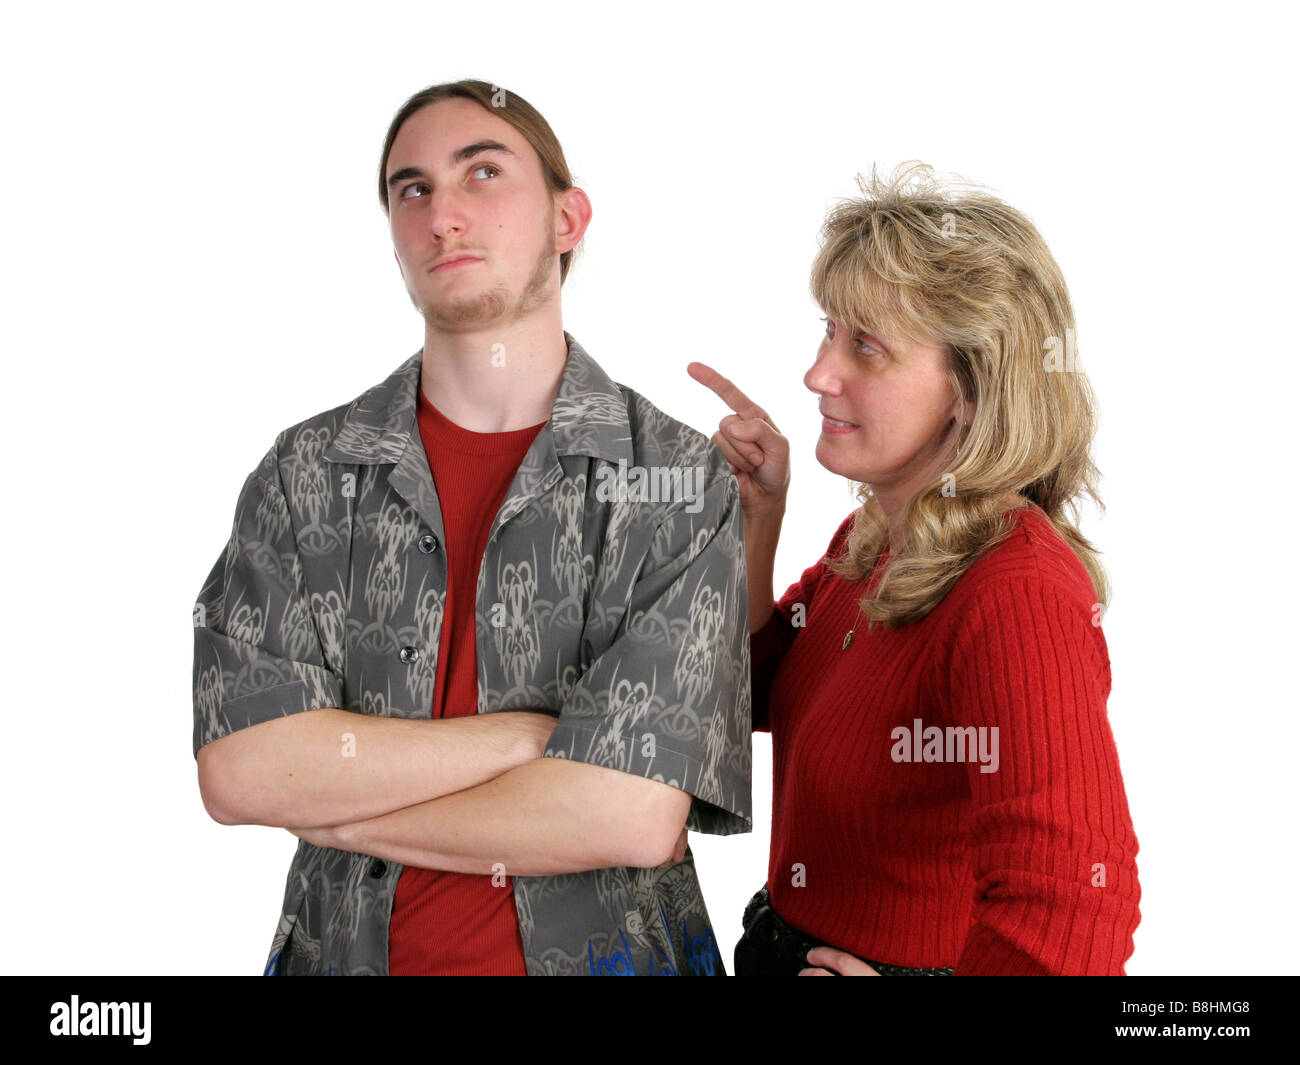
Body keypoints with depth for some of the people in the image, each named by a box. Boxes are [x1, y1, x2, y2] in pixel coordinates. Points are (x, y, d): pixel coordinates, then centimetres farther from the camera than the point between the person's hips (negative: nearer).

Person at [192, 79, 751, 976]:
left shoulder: (685, 481, -12)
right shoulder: (307, 472, -4)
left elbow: (635, 816, -21)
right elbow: (237, 771, -15)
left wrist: (334, 806, -14)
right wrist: (540, 733, -19)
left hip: (604, 948, -1)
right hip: (349, 950, 2)